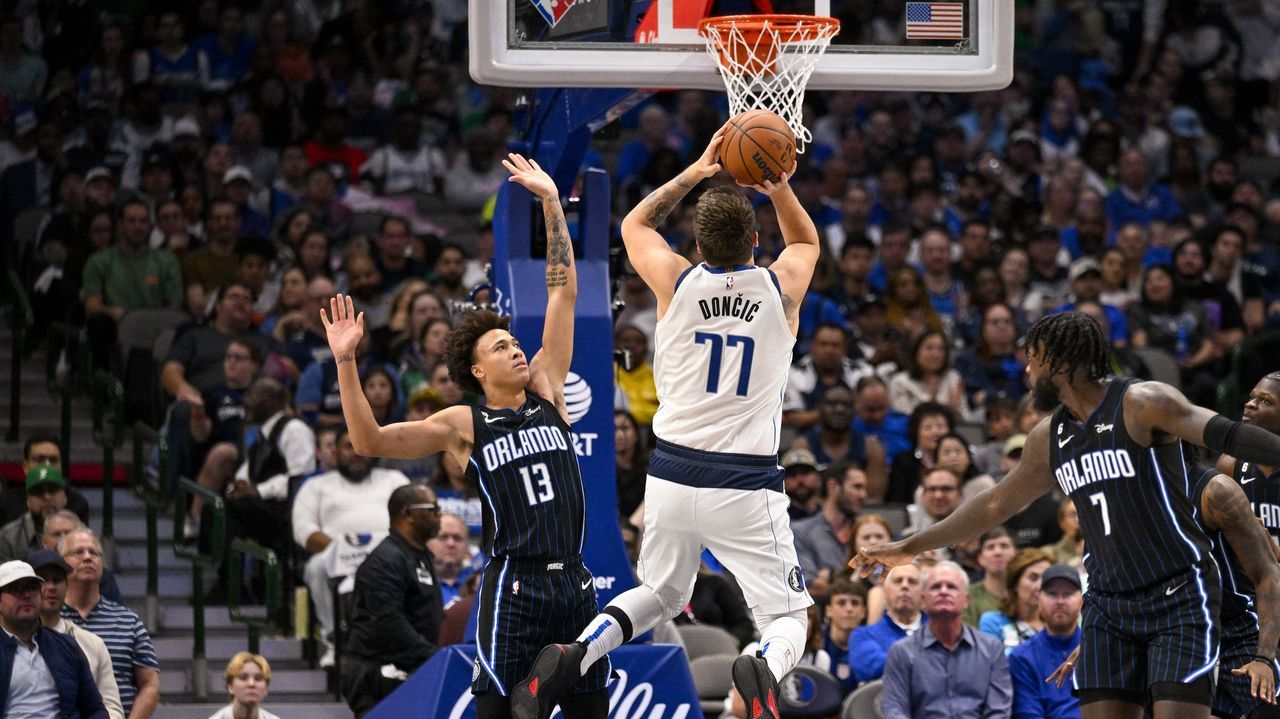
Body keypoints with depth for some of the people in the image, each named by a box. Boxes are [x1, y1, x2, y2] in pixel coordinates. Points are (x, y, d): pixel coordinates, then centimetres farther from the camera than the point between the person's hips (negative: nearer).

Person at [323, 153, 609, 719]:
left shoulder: (546, 388, 12)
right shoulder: (462, 426, 2)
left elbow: (564, 293, 13)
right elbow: (369, 442, -5)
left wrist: (551, 202, 10)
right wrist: (345, 362, -13)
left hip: (574, 582, 4)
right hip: (513, 585, -4)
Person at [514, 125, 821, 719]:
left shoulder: (676, 282, 0)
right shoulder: (781, 288, 0)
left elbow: (635, 224, 23)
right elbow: (806, 240, 26)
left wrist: (695, 174, 21)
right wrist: (781, 190, 11)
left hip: (672, 475, 2)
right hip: (746, 485, -2)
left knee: (659, 595, 26)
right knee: (788, 621, 3)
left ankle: (574, 655, 0)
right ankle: (764, 671, -33)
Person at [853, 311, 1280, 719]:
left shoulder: (1141, 404, -11)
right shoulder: (1049, 437, 11)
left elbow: (1227, 435, -23)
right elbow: (996, 504, 24)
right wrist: (909, 548, 30)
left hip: (1178, 597, -7)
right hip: (1108, 608, 7)